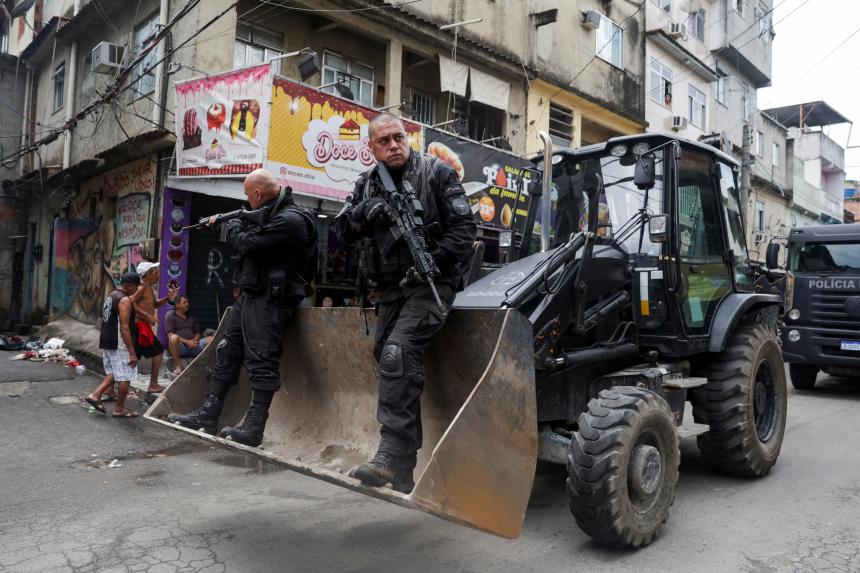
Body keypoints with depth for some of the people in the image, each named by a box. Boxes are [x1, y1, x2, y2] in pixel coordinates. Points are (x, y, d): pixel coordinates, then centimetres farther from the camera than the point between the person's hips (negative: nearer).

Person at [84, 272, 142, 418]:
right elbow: (124, 328, -23)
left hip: (106, 342, 9)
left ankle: (95, 395, 13)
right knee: (125, 376, 2)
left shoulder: (110, 296, 13)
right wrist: (132, 353, -22)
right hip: (119, 345, -9)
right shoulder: (124, 300, -17)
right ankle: (119, 409, 10)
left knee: (114, 373, 22)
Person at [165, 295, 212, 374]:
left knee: (210, 340, -18)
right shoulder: (171, 317, 7)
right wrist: (187, 342, -17)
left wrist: (194, 340, -3)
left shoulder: (192, 318, 25)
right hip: (179, 347, -4)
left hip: (193, 346, 4)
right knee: (174, 337, -38)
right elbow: (170, 335, -6)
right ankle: (177, 366, -27)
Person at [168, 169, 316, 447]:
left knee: (261, 361, -10)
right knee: (226, 353, 11)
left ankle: (253, 427, -7)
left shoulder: (290, 220, -17)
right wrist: (222, 222, 21)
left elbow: (247, 243, -17)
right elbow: (253, 233, 30)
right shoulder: (272, 214, 15)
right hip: (249, 296, 11)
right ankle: (207, 415, 18)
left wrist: (234, 225, 2)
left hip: (269, 300, -11)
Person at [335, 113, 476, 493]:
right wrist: (363, 211, -12)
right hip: (389, 288, 7)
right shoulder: (367, 184, 14)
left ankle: (391, 456, -22)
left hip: (430, 283, -6)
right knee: (391, 362, 8)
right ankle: (403, 471, 20)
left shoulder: (436, 173, -1)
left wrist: (432, 261, -19)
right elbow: (342, 231, 8)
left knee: (397, 353, -25)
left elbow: (464, 228, -6)